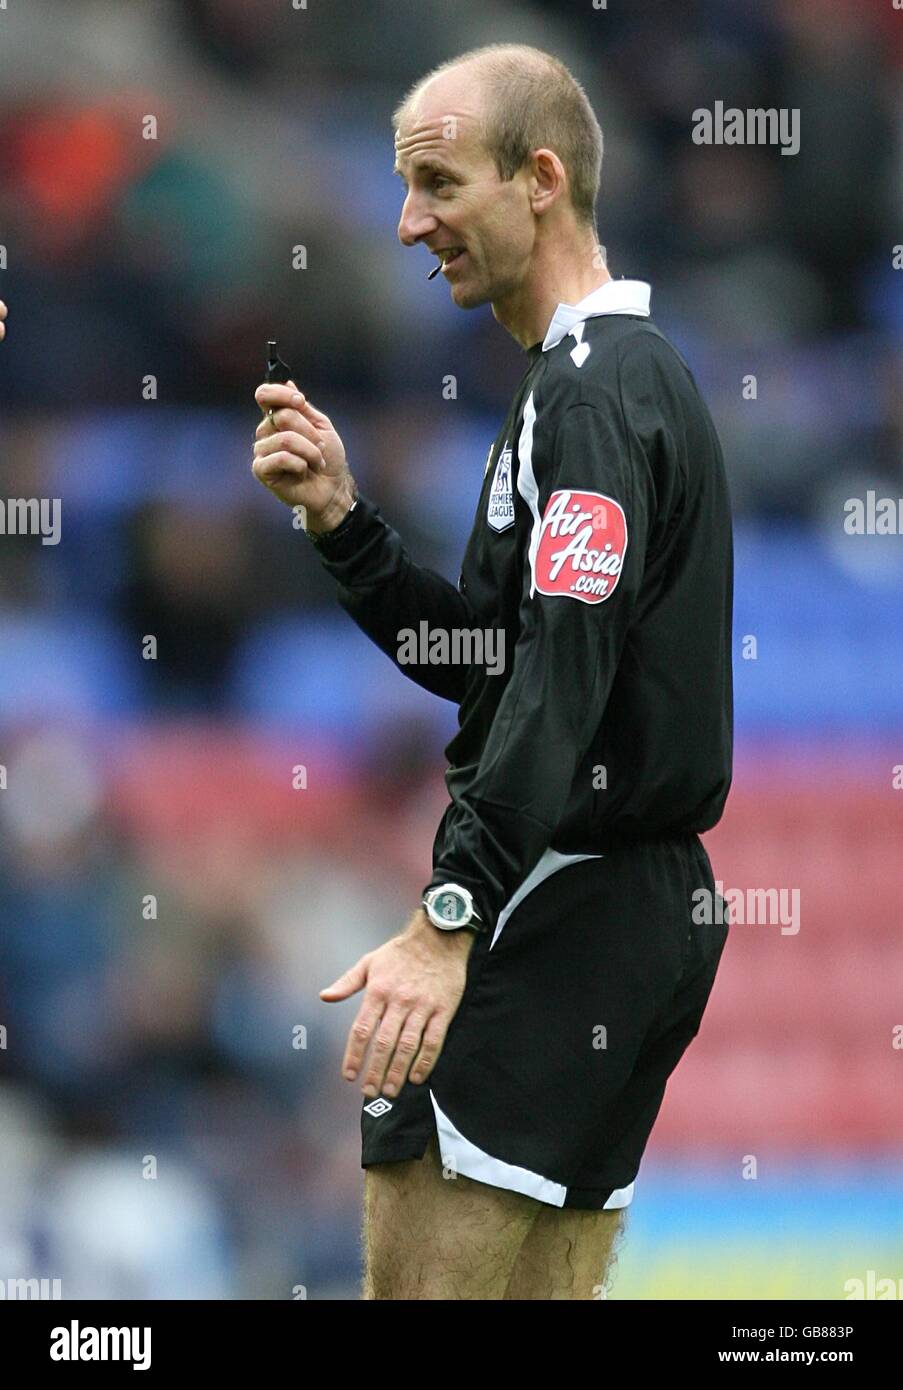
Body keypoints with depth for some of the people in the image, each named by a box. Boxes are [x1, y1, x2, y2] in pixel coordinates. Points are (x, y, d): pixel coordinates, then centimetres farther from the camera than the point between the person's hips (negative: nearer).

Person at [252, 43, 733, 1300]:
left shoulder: (594, 388, -14)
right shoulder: (624, 370, 19)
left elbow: (562, 676, -25)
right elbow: (478, 656, 21)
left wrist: (449, 922, -32)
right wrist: (341, 516, 7)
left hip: (565, 911, -11)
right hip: (640, 908, 11)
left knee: (421, 1271, -12)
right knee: (550, 1284, 11)